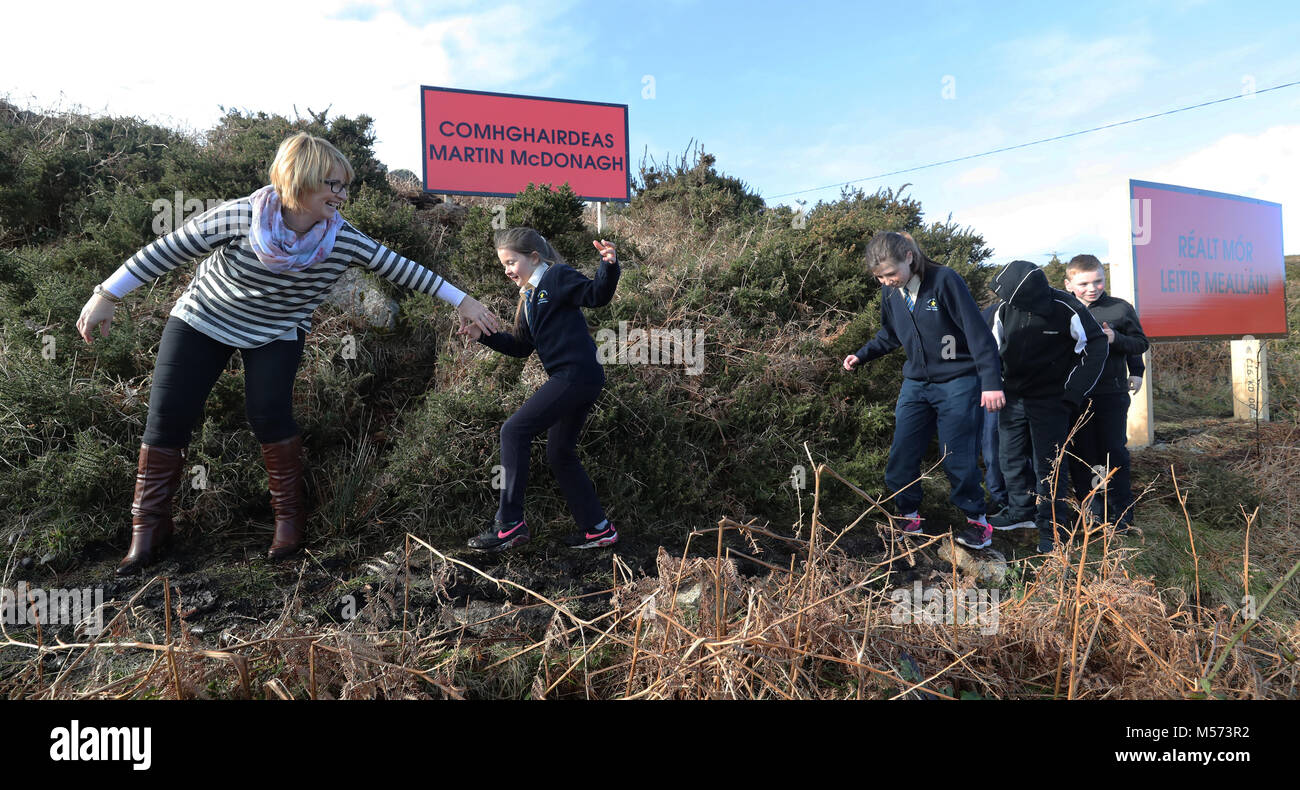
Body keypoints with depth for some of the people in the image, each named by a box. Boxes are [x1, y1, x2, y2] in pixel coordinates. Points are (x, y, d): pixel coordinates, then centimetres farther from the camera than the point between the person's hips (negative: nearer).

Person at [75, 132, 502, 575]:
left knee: (269, 414, -17)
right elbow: (168, 250, -18)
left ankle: (290, 514, 4)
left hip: (277, 334, 0)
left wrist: (461, 301, -12)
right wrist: (106, 296, -15)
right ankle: (149, 524, 14)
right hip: (201, 320, 0)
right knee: (169, 415, -2)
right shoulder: (241, 217, -27)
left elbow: (401, 269, -13)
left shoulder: (344, 240, -22)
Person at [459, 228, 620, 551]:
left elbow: (596, 295, -15)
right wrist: (484, 336, 13)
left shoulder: (558, 276, -3)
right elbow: (522, 345, 23)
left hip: (577, 374, -10)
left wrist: (609, 267, -33)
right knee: (560, 453, 14)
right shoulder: (529, 297, 23)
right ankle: (598, 529, 20)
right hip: (577, 380, 10)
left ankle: (510, 523, -8)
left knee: (515, 431, -11)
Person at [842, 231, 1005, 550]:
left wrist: (991, 382, -19)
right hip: (916, 383, 6)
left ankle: (977, 520, 18)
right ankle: (909, 518, 22)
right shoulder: (890, 291, 1)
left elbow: (977, 332, -15)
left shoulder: (945, 281, -17)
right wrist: (862, 355, 5)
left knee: (957, 457, -3)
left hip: (957, 383, -6)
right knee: (900, 458, 3)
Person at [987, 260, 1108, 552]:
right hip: (1013, 398, 5)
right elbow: (993, 349, 12)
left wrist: (1073, 392, -9)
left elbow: (1095, 347, -7)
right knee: (1010, 458, 14)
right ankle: (1021, 511, 32)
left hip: (1051, 402, -5)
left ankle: (1050, 528, 9)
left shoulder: (1065, 309, -16)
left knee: (1049, 466, -2)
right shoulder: (1005, 309, -4)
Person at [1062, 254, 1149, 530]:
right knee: (1080, 454, 7)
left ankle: (1121, 512, 13)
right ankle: (1091, 512, 19)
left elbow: (1141, 343, 3)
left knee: (1114, 452, 2)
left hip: (1111, 394, -2)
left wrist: (1115, 339, -15)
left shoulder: (1120, 309, -1)